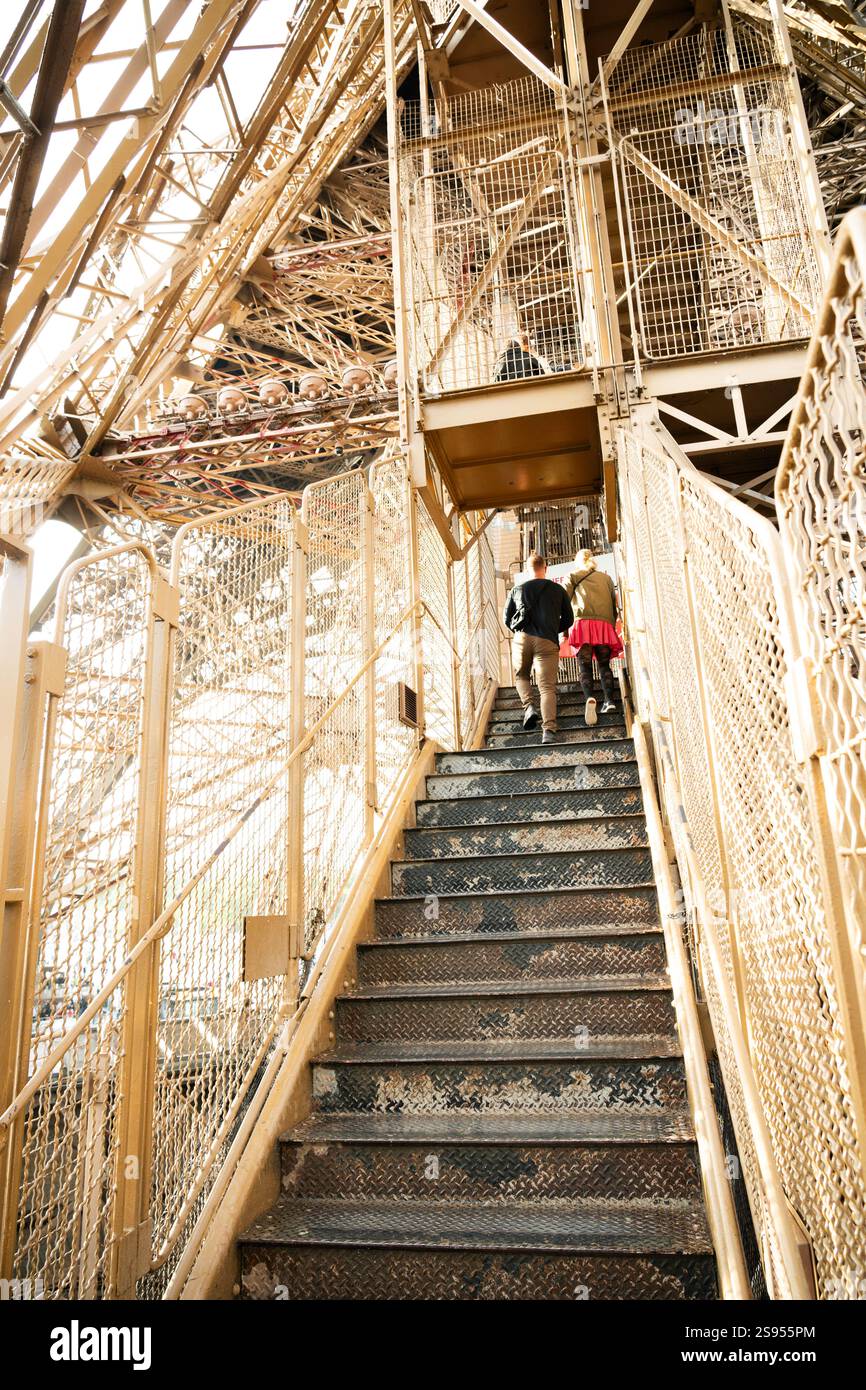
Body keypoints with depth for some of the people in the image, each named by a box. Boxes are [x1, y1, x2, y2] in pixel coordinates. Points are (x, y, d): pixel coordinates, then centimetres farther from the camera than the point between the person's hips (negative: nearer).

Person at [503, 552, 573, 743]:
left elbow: (507, 619, 16)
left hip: (522, 639, 1)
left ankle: (529, 707, -3)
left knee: (521, 676, 23)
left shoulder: (517, 589, 14)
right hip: (547, 642, -1)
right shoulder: (557, 589, 13)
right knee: (547, 686, -5)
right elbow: (568, 618, 15)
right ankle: (548, 730, -19)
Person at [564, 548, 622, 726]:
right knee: (604, 665, 10)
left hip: (583, 623, -2)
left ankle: (589, 698, -30)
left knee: (584, 666, -6)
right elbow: (614, 605, 20)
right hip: (605, 625, 2)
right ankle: (609, 700, -8)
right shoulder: (606, 577, 25)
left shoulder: (573, 576, 17)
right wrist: (612, 627, 26)